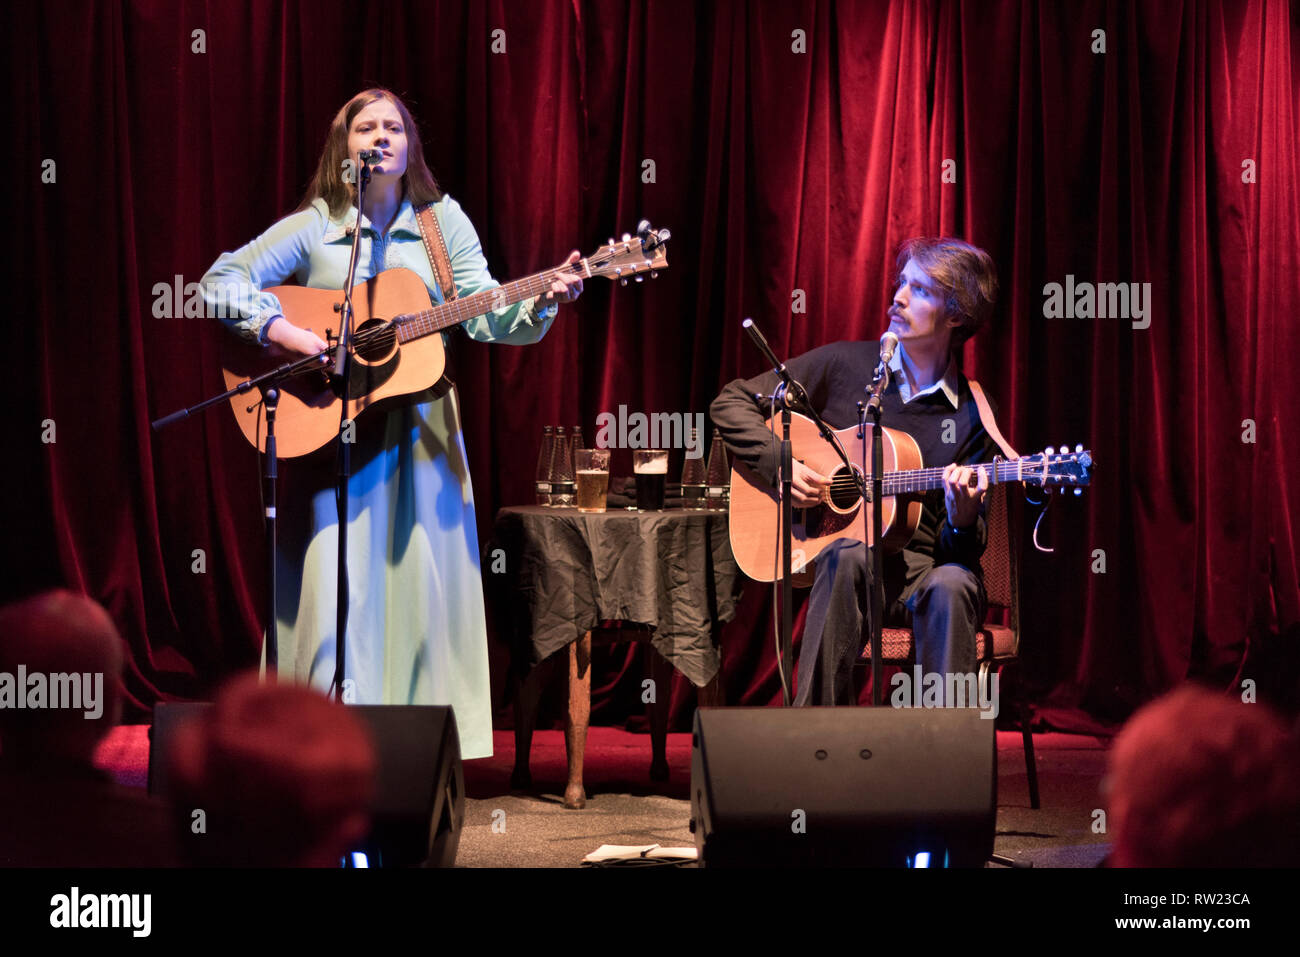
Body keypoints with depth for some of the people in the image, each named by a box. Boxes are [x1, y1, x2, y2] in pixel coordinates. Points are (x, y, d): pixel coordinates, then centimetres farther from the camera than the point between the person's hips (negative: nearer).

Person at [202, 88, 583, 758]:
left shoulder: (442, 220, 8)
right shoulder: (312, 228, 2)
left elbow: (487, 318, 1)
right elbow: (221, 281, -3)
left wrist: (540, 306, -19)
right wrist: (284, 333, -18)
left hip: (418, 430, 2)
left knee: (422, 579, 0)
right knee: (335, 585, -7)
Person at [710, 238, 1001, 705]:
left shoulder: (971, 416, 6)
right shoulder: (845, 365, 6)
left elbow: (967, 550, 5)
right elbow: (731, 403, 9)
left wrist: (964, 517, -19)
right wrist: (780, 463, -7)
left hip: (919, 565, 0)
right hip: (828, 556, 0)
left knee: (951, 584, -35)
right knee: (849, 555, -36)